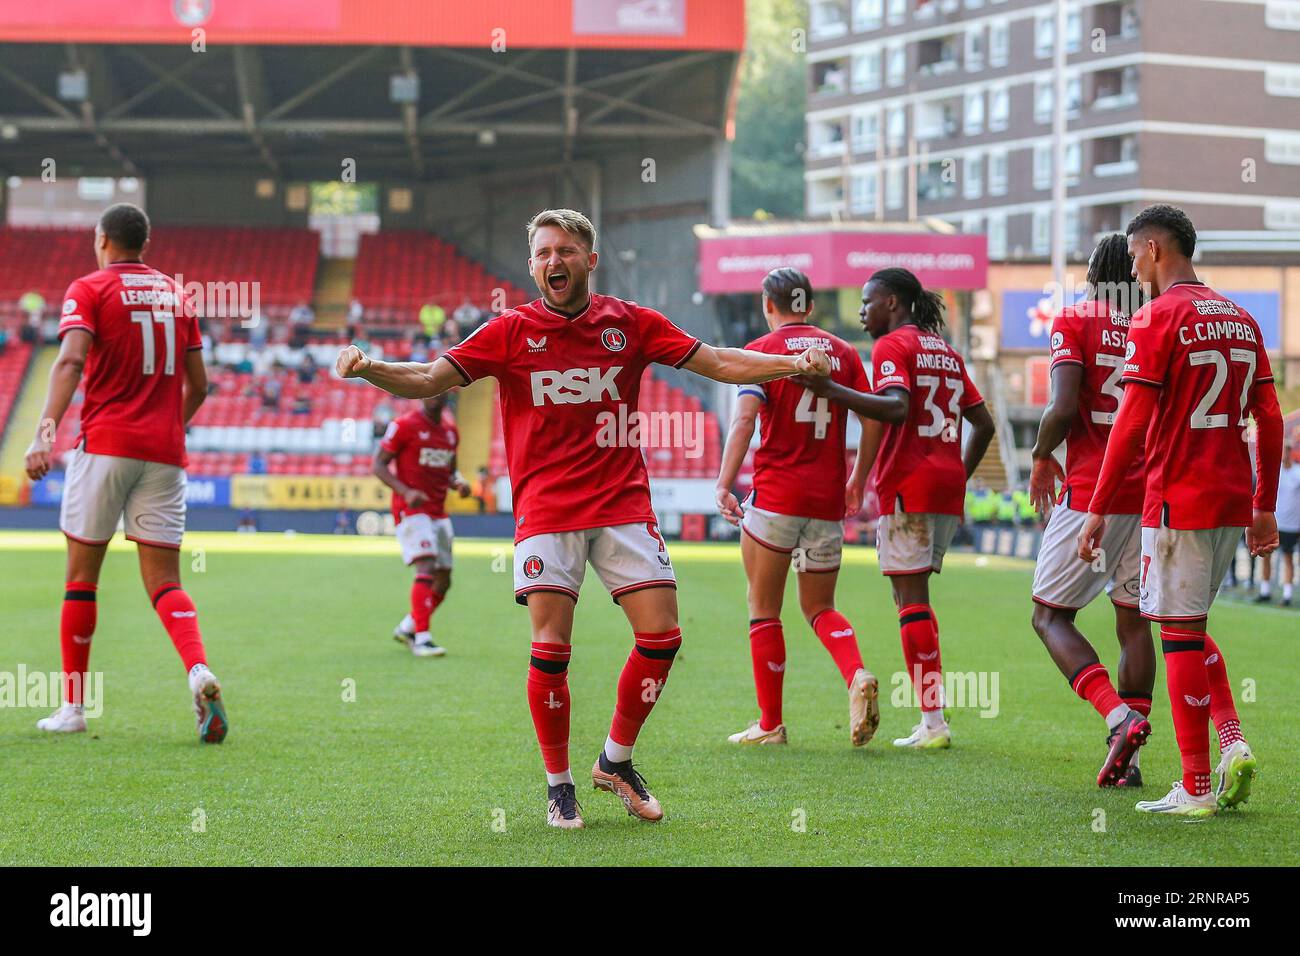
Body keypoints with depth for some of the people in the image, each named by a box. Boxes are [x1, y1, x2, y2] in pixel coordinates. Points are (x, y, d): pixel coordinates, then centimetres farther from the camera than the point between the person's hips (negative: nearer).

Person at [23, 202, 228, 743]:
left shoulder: (89, 290, 1)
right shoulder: (175, 293, 15)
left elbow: (71, 360, -17)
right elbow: (198, 384, 16)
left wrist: (46, 430, -26)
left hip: (106, 443, -4)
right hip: (164, 451, 4)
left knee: (81, 577, 7)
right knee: (164, 583, 3)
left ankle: (72, 706, 10)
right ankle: (199, 671, -24)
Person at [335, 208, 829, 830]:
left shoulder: (630, 323, 6)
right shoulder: (511, 331, 2)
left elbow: (718, 363, 8)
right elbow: (429, 380, -3)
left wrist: (794, 364, -4)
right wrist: (369, 369, -21)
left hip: (623, 504, 2)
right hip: (546, 510, -2)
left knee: (661, 634, -5)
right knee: (551, 648, -8)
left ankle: (615, 762, 16)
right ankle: (559, 785, 8)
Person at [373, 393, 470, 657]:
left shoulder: (450, 431, 14)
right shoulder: (404, 426, -7)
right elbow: (378, 465, -8)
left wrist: (458, 482, 1)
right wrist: (405, 491, -22)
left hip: (439, 513, 7)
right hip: (411, 510, -7)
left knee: (443, 581, 8)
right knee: (426, 569, -22)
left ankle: (407, 627, 26)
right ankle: (421, 638, -24)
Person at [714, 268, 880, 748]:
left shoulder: (763, 350, -2)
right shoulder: (843, 352, 10)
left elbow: (744, 421, -14)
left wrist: (724, 484, -16)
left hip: (777, 491, -4)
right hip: (828, 497, 4)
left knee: (764, 610, 7)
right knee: (819, 607, 15)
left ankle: (770, 723, 8)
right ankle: (858, 677, -12)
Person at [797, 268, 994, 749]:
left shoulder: (892, 346, -5)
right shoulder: (946, 351, 20)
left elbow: (896, 408, -23)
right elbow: (984, 423, 22)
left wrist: (833, 391, -26)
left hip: (908, 484, -8)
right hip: (947, 487, 8)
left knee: (910, 597, -6)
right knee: (914, 595, 12)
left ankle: (933, 722, -10)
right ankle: (931, 719, 6)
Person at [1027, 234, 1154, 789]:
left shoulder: (1074, 322, -4)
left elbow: (1063, 408, -15)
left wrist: (1042, 457, 3)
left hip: (1092, 493, -5)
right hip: (1155, 494, 5)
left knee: (1050, 616, 5)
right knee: (1133, 619, 14)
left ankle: (1120, 718, -16)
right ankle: (1128, 760, 9)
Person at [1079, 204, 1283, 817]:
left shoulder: (1157, 319, -10)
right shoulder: (1241, 320, 13)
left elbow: (1131, 422, -14)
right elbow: (1270, 419, 14)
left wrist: (1098, 509, -10)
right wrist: (1265, 507, 19)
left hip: (1178, 501, -7)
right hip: (1234, 501, 7)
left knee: (1180, 633, -2)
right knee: (1188, 625, 19)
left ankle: (1195, 790, 0)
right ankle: (1233, 744, 4)